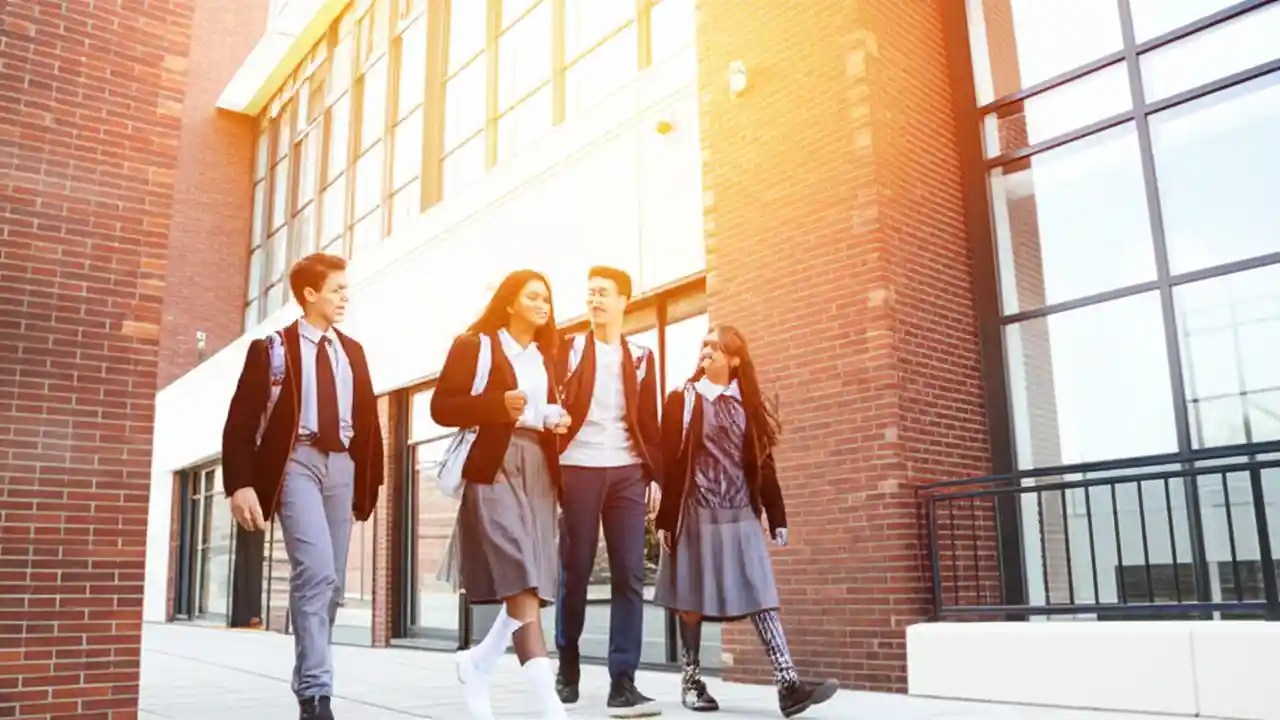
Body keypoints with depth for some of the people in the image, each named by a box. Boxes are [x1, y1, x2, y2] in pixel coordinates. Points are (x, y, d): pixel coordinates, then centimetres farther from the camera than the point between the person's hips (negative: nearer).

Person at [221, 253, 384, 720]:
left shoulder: (352, 352, 17)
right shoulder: (272, 348, 2)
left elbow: (367, 421, 16)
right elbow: (241, 422, -3)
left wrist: (369, 481, 10)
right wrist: (241, 484, -13)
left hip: (340, 464, 5)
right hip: (296, 462, -5)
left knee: (332, 583, 7)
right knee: (315, 572, -19)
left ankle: (312, 679, 21)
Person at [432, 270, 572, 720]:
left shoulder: (547, 356, 22)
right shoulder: (474, 345, 3)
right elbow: (442, 407, -4)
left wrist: (560, 422, 2)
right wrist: (499, 403, -18)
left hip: (539, 470, 7)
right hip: (496, 467, -7)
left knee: (534, 585, 2)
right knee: (520, 582, -16)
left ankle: (477, 664, 24)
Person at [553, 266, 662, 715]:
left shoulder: (640, 357, 14)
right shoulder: (569, 350, 10)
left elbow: (649, 423, 12)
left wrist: (654, 475, 4)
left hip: (628, 472, 2)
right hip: (577, 469, -1)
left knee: (629, 575, -5)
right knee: (574, 572, 4)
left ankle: (623, 683, -3)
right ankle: (568, 668, 20)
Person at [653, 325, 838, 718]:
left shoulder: (749, 405, 11)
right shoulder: (682, 400, 4)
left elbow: (763, 463, 10)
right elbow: (670, 462, -1)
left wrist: (777, 516, 6)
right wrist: (665, 519, -7)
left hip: (741, 514, 2)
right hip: (696, 513, -2)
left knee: (760, 595, -6)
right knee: (692, 599, 4)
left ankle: (788, 683, -11)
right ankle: (692, 680, 16)